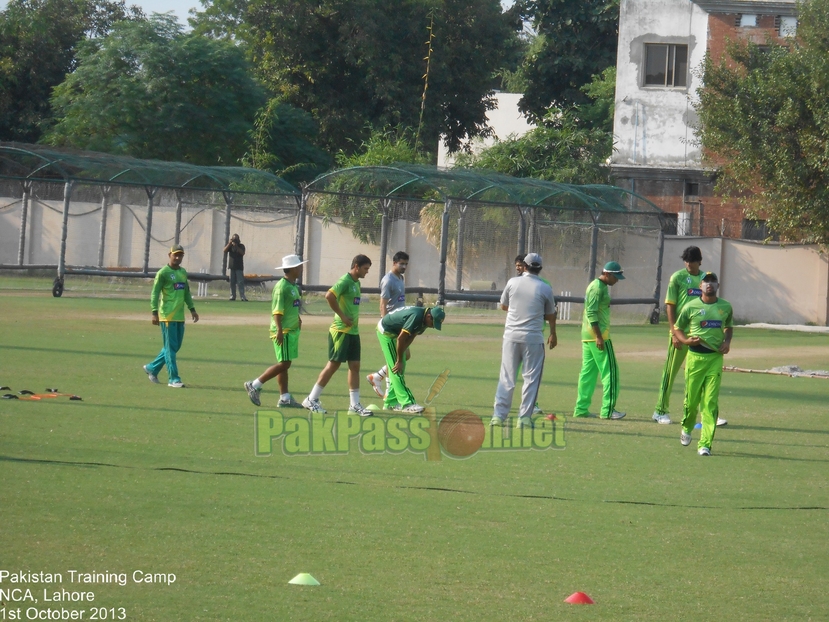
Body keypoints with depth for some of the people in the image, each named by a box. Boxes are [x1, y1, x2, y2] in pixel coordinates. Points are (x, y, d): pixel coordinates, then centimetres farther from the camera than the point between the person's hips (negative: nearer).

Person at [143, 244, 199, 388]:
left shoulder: (183, 272, 15)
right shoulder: (163, 273, -7)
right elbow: (155, 293, -10)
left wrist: (192, 309, 19)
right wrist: (155, 312, -18)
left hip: (180, 316, 8)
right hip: (167, 316, -8)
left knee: (175, 346, 12)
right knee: (170, 347, -6)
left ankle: (152, 368, 26)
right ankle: (173, 379, -5)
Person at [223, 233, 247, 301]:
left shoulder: (241, 246, 5)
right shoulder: (229, 245, 9)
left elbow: (242, 253, -10)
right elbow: (225, 250, -7)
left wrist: (236, 246, -17)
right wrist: (230, 243, -15)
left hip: (239, 267, -2)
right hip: (231, 266, 2)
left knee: (240, 282, -8)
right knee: (232, 282, 3)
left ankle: (242, 296, -12)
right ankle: (232, 296, 7)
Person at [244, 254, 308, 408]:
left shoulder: (294, 286, 13)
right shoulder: (282, 286, -15)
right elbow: (277, 310, -19)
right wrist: (279, 330, -24)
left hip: (292, 330, 10)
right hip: (283, 331, -10)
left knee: (285, 364, 10)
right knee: (284, 363, -10)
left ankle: (285, 398, 13)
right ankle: (254, 386, -4)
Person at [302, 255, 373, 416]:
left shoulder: (356, 283, 15)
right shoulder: (345, 281, -13)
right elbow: (329, 296, -28)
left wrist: (355, 319, 12)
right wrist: (342, 317, -22)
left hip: (353, 331, 9)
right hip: (341, 330, -9)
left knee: (355, 366, 6)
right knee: (334, 365, -5)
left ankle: (355, 404, 8)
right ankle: (311, 399, 3)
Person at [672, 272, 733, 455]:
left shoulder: (725, 307, 7)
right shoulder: (691, 307, -1)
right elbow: (677, 328, 8)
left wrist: (727, 341, 5)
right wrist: (686, 340, -11)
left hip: (715, 358, 1)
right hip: (695, 356, -1)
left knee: (710, 402, -6)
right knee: (691, 399, 5)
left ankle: (705, 444, -8)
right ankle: (686, 428, 37)